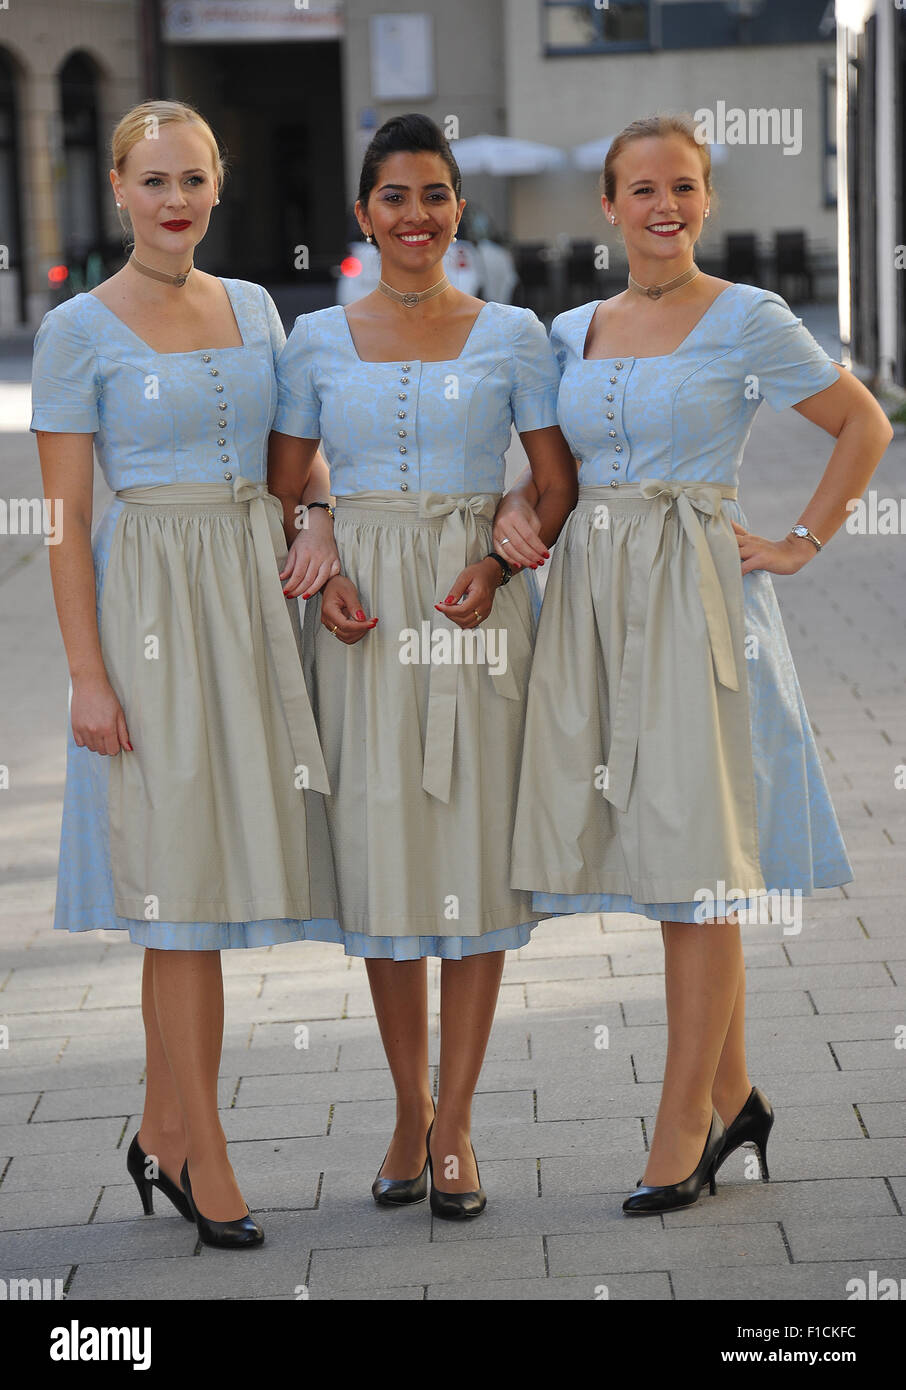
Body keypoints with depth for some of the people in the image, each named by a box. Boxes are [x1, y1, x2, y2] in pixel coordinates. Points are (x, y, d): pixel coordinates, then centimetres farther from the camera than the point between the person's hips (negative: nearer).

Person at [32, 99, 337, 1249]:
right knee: (178, 885, -5)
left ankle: (162, 1131, 21)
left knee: (202, 878, 9)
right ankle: (205, 1160, 3)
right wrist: (87, 674, -13)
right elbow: (66, 519, -7)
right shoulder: (80, 330, -4)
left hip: (252, 594, 5)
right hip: (148, 603, -5)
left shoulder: (253, 309, 11)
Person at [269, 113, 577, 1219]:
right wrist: (318, 577, -7)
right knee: (379, 848, 2)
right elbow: (283, 489, 10)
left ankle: (455, 1124, 8)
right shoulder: (318, 339, 7)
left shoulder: (512, 334, 4)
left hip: (474, 606, -1)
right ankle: (410, 1108, 17)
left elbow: (557, 484, 5)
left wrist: (500, 567, -12)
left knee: (474, 847, -2)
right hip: (363, 615, 1)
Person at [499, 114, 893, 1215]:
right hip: (591, 598, 5)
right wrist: (514, 510, -1)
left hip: (697, 596, -5)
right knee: (665, 864, 9)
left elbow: (865, 425, 3)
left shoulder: (747, 320, -2)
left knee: (696, 859, -5)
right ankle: (733, 1100, 22)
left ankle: (681, 1127, 3)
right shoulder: (571, 331, 12)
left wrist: (803, 544, -3)